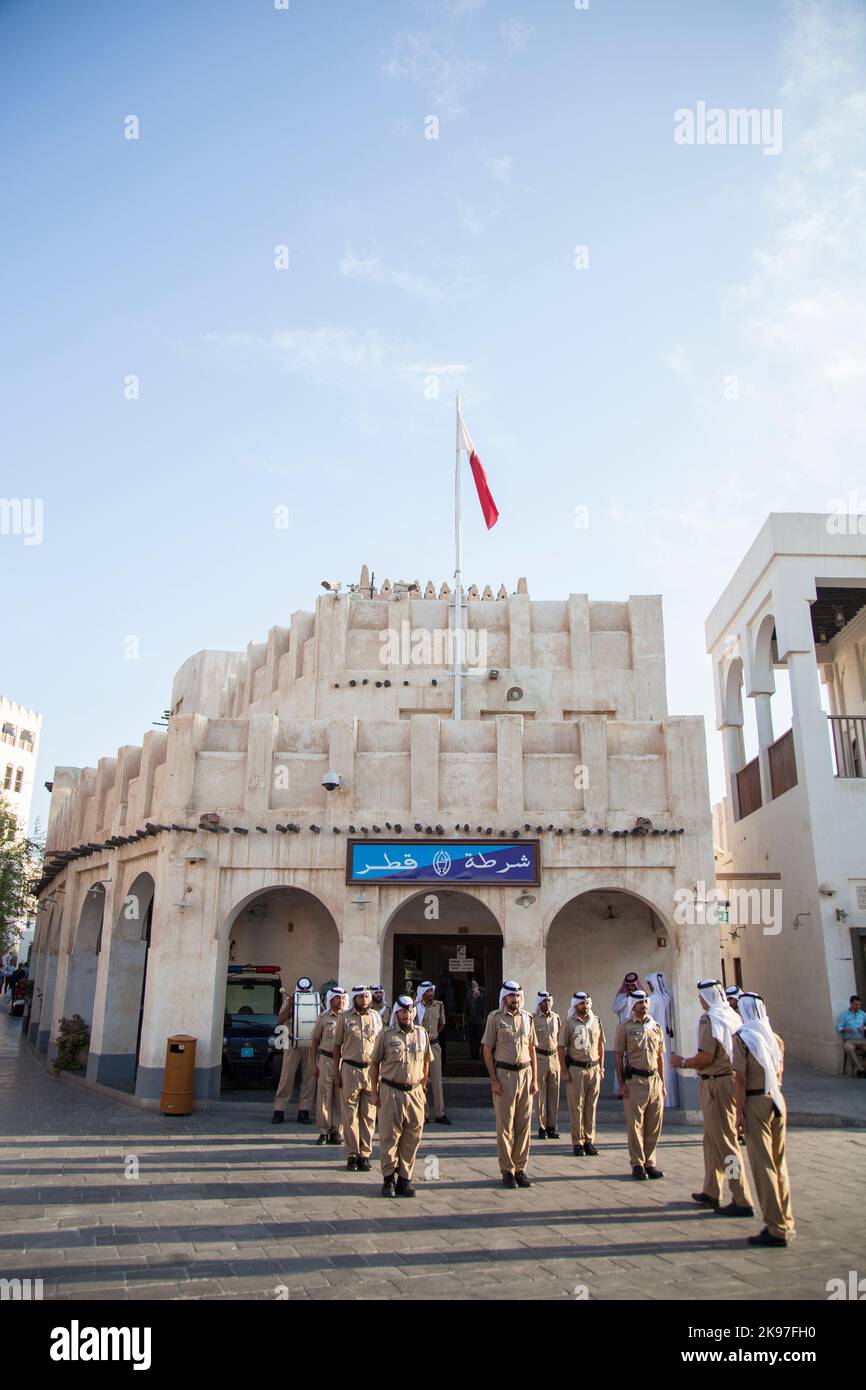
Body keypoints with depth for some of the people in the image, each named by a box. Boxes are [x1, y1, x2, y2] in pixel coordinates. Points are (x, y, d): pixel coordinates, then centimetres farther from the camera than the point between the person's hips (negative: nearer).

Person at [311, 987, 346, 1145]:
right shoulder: (323, 1017, 3)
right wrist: (314, 1064, 2)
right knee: (324, 1096, 1)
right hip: (326, 1059, -1)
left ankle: (337, 1131, 13)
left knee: (340, 1097, 3)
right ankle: (324, 1131, 11)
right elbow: (315, 1040, 7)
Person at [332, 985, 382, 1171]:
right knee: (350, 1115, 1)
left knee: (368, 1115, 5)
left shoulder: (375, 1017, 7)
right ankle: (352, 1155, 10)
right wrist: (336, 1073, -1)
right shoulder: (344, 1017, 0)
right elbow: (337, 1046, 3)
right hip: (350, 1069, -2)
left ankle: (365, 1154, 14)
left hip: (371, 1069, 2)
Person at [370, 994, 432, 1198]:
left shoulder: (422, 1033, 7)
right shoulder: (386, 1034, -2)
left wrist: (423, 1087, 13)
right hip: (390, 1091, -3)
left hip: (414, 1092, 3)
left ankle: (405, 1178, 18)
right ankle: (389, 1178, 15)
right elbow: (374, 1064, 2)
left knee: (412, 1137, 5)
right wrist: (374, 1092, -1)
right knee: (389, 1136, 2)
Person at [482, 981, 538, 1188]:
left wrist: (535, 1079, 7)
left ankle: (520, 1168, 17)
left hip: (525, 1073, 4)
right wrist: (494, 1080, -10)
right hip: (504, 1074, -4)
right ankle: (507, 1170, 10)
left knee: (524, 1124, 6)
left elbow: (532, 1050, 13)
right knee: (505, 1125, 1)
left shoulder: (527, 1018, 9)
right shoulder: (495, 1017, -3)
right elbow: (487, 1050, -4)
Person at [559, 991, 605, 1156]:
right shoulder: (569, 1023, -4)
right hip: (575, 1069, -3)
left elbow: (601, 1046, 15)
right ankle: (578, 1142, 7)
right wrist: (564, 1071, -7)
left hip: (593, 1068, 3)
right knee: (576, 1107, 0)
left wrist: (601, 1068, 10)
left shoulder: (596, 1021, 8)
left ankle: (589, 1140, 15)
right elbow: (561, 1048, -3)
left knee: (591, 1106, 6)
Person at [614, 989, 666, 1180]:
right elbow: (619, 1056, -3)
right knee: (635, 1125, 0)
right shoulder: (625, 1027, -1)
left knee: (654, 1125, 7)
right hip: (635, 1080, -4)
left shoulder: (656, 1027, 11)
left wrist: (663, 1083, 12)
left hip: (654, 1079, 4)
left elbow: (660, 1057, 16)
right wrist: (621, 1083, -8)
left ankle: (649, 1162, 19)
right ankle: (637, 1164, 10)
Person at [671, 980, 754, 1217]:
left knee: (725, 1141, -2)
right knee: (712, 1139, 18)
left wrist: (682, 1062, -3)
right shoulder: (734, 1017, 9)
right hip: (732, 1079, 9)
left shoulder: (709, 1018, -15)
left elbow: (705, 1057, -20)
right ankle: (711, 1193, 26)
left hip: (716, 1084, -9)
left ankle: (742, 1201, 1)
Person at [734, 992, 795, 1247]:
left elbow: (741, 1079, -14)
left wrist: (739, 1112, -11)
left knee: (763, 1165, -1)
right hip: (777, 1101, 6)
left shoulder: (742, 1037, -11)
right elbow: (778, 1075, 12)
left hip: (755, 1102, -6)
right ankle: (785, 1223, 21)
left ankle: (776, 1228, 1)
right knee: (779, 1162, 15)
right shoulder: (775, 1038, 6)